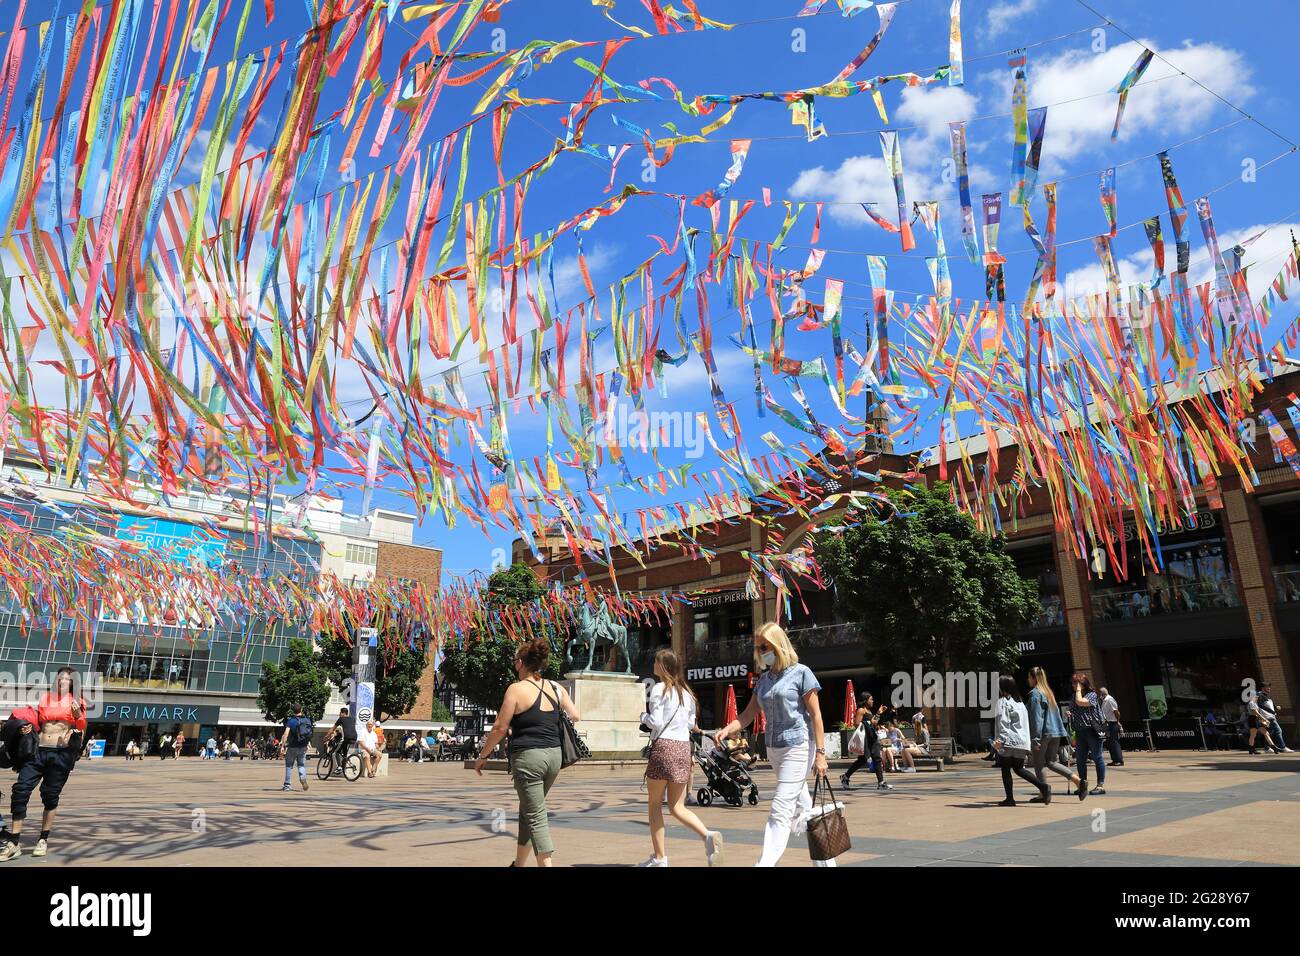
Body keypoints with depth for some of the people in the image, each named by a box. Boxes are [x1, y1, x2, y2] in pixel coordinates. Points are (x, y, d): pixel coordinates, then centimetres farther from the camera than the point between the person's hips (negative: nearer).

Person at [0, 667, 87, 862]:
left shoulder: (77, 701, 6)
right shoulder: (45, 697, 13)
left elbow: (82, 728, 2)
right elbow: (37, 723, 22)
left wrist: (78, 716, -16)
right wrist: (29, 727, 2)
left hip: (62, 753, -3)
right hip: (38, 751, 3)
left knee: (50, 796, 3)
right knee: (20, 790, -10)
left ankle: (43, 840, 15)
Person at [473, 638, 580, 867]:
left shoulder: (517, 689, -9)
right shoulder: (555, 687, 6)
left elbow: (500, 728, -8)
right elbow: (575, 716, 11)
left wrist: (482, 756, 3)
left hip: (528, 756, -6)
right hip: (554, 754, 7)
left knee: (536, 817, -1)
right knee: (527, 811, 21)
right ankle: (518, 863, 32)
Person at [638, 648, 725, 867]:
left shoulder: (659, 689, -7)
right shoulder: (686, 691, 13)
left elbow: (655, 722, -13)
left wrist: (644, 716, 6)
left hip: (663, 746, -6)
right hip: (684, 747, 6)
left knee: (655, 803, 9)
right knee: (677, 807, 9)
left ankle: (659, 857, 12)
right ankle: (708, 835, -13)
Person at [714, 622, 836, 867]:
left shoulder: (800, 672, -6)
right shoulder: (764, 679, 12)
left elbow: (815, 714, -8)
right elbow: (748, 715, 10)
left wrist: (820, 753, -13)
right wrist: (727, 729, -8)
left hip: (798, 747, -7)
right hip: (774, 748, 7)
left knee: (781, 811, -11)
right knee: (803, 808, 15)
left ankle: (765, 863, -13)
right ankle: (825, 860, 27)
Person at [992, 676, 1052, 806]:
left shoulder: (1003, 701, -8)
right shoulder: (1020, 702, 16)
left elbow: (1003, 722, -16)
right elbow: (1025, 723, 20)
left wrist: (999, 739, -18)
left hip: (1008, 742, -7)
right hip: (1022, 741, 7)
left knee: (1005, 769, 3)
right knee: (1019, 769, 14)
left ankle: (1010, 799, 2)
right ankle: (1042, 786, -2)